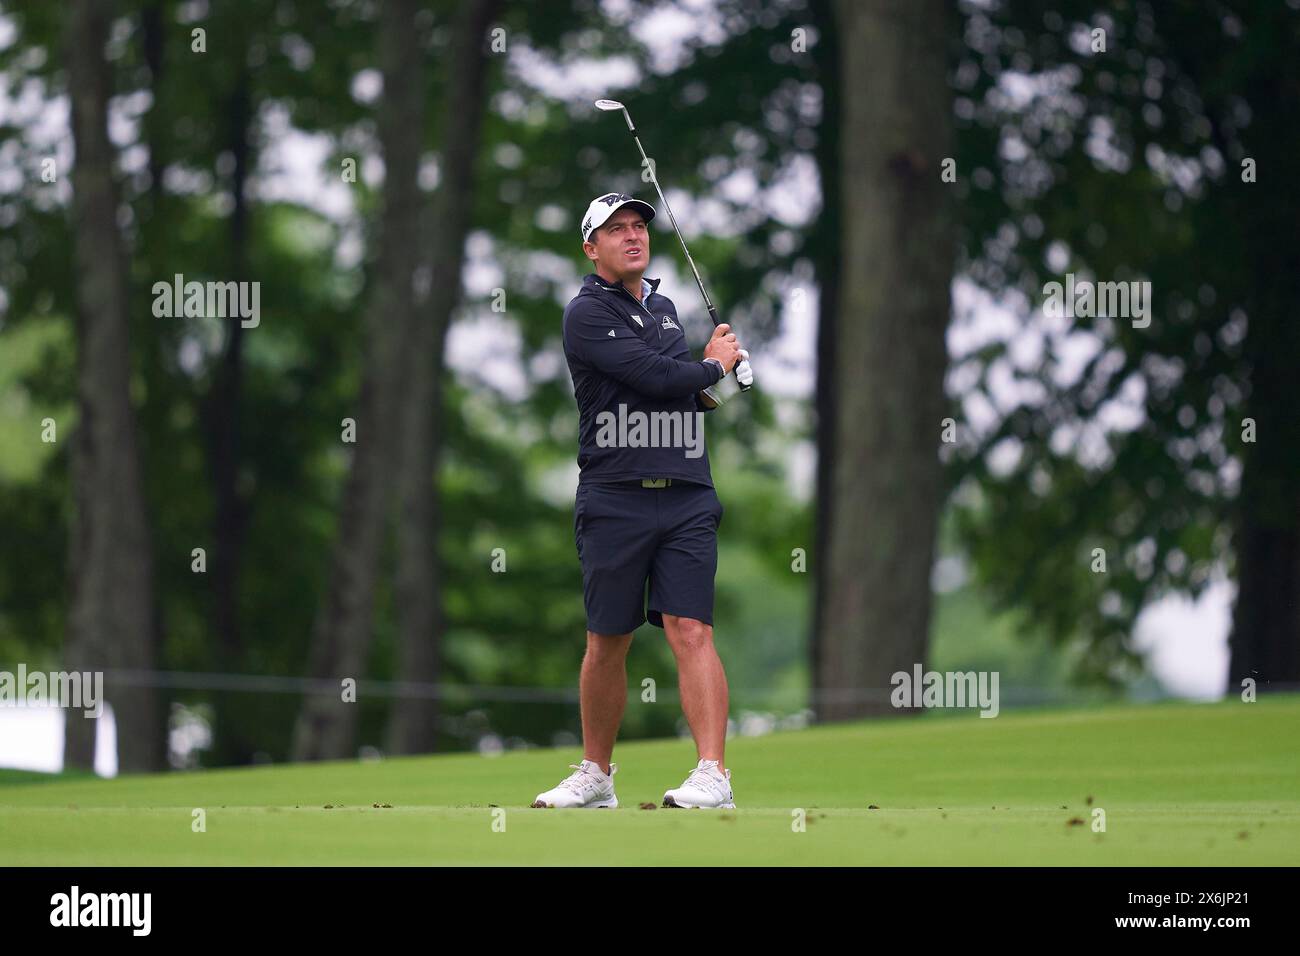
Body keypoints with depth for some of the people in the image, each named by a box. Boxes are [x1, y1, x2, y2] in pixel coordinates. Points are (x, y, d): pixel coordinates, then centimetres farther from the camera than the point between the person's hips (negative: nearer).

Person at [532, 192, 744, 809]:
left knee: (691, 632, -9)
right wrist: (713, 366, 3)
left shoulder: (664, 308, 18)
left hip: (687, 498, 3)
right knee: (607, 642, 3)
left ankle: (713, 775, -17)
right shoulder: (587, 314, -4)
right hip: (615, 499, -3)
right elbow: (652, 374, -15)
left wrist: (704, 393, 10)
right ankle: (596, 775, 17)